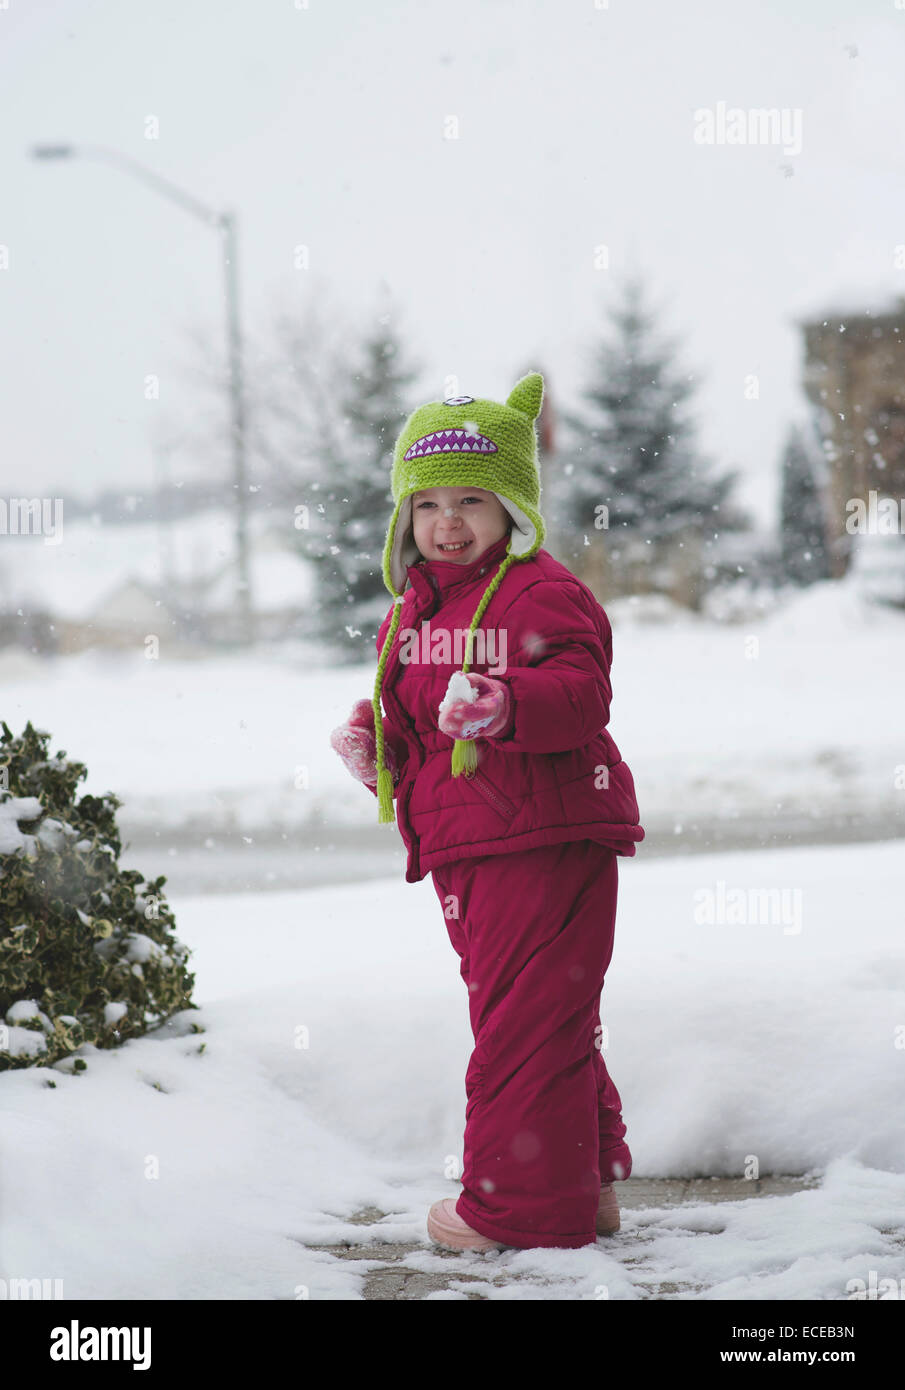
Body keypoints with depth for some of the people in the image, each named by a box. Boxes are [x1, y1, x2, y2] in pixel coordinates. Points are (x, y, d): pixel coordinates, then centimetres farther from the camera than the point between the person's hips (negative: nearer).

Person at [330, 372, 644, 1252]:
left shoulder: (542, 594, -9)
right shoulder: (410, 617, 17)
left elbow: (580, 694, -22)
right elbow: (403, 717, 27)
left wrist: (506, 703, -39)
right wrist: (371, 742, 6)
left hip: (546, 844, -9)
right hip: (462, 850, 9)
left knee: (525, 1021, -7)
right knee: (551, 1023, 16)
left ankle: (520, 1203, 0)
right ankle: (585, 1180, 26)